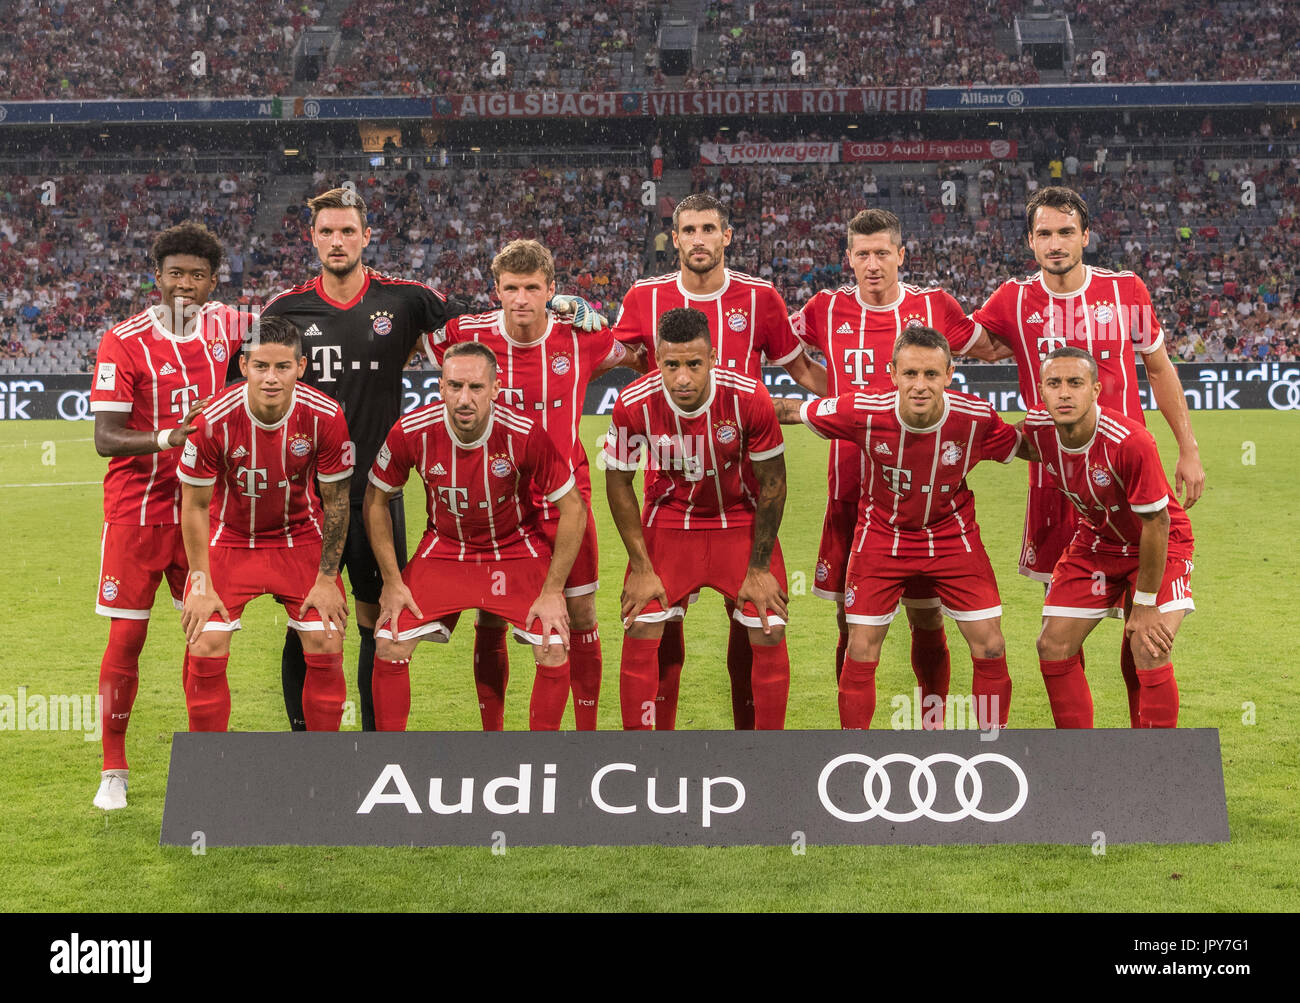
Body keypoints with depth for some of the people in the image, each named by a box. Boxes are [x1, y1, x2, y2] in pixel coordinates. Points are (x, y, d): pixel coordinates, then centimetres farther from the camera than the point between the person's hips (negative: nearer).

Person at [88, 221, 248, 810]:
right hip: (137, 510, -4)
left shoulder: (226, 325, 1)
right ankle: (113, 769, 10)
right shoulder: (122, 342, -11)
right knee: (126, 637, -2)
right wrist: (168, 438, -30)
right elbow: (105, 439, -15)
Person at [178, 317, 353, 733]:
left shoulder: (325, 416, -20)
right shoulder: (214, 419, -23)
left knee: (327, 647, -7)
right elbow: (195, 505, -11)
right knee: (206, 651, -11)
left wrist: (327, 578, -7)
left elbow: (336, 499, -7)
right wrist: (202, 586, -12)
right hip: (229, 539, -1)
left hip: (300, 538, 1)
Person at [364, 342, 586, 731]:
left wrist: (553, 590, -15)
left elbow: (573, 508, -14)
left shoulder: (525, 433, -25)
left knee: (555, 651, -17)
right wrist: (392, 581, -5)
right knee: (389, 646, -11)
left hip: (517, 549, -1)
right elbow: (375, 501, -3)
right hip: (444, 549, 1)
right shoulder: (411, 432, -20)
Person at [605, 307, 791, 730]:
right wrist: (641, 566, -8)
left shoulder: (749, 398, -26)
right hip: (668, 520, 0)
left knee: (770, 633, -6)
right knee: (640, 630, -7)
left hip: (741, 520, 0)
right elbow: (618, 481, -7)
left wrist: (759, 568, -8)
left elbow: (772, 482, -12)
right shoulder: (633, 404, -24)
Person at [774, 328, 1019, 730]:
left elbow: (1020, 448, -2)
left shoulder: (977, 418, -23)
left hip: (953, 536, 1)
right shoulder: (863, 412, -25)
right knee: (861, 651, 0)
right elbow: (793, 410, -10)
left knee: (990, 648, 0)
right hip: (882, 535, -1)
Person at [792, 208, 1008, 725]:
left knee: (927, 617, 5)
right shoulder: (826, 309, 4)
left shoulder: (933, 305, 3)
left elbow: (991, 348, 18)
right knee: (851, 621, 5)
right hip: (850, 484, 1)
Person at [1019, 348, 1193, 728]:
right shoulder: (1037, 427, -18)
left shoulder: (1130, 441, -34)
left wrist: (1144, 604, -19)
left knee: (1150, 654, -20)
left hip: (1160, 545, -5)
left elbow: (1156, 523, -25)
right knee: (1053, 646, -1)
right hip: (1095, 543, 5)